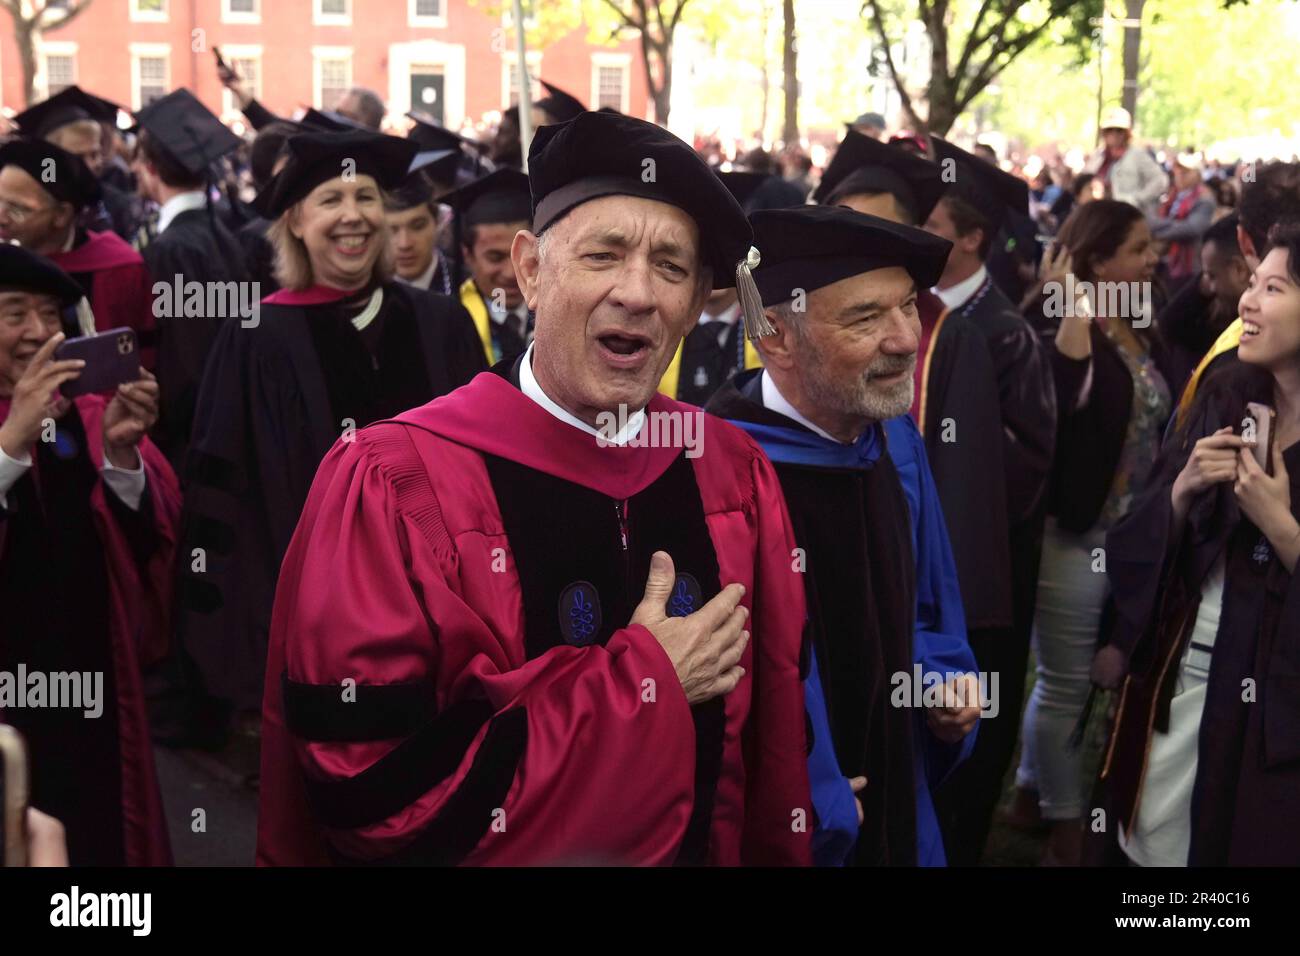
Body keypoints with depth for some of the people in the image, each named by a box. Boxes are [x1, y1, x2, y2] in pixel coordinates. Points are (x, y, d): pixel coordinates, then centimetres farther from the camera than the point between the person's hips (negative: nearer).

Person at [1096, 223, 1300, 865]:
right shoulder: (1224, 401, 3)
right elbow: (1146, 537, 4)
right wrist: (1182, 490, -13)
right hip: (1175, 673, 4)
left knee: (1244, 845, 9)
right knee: (1148, 842, 12)